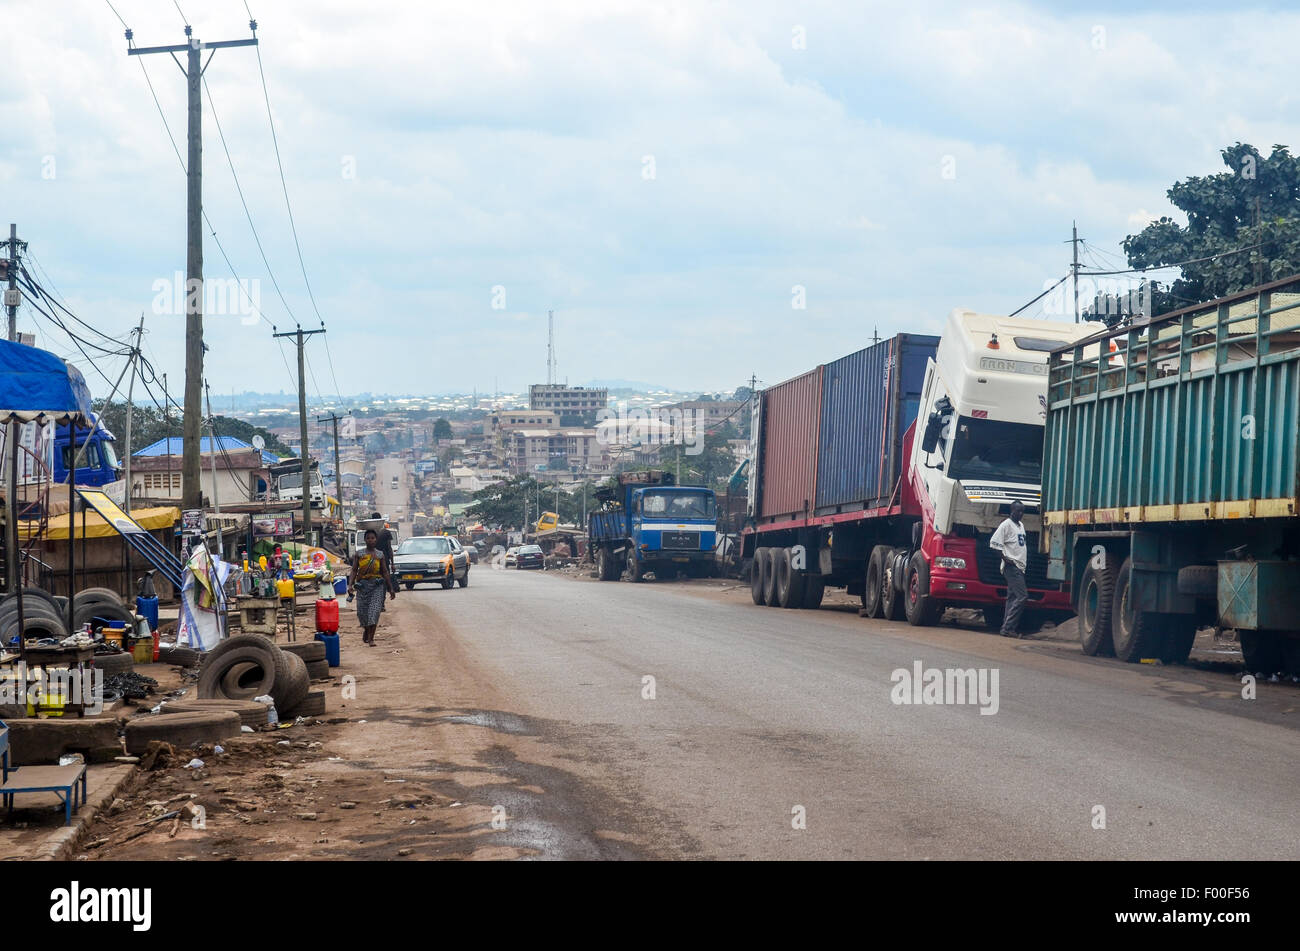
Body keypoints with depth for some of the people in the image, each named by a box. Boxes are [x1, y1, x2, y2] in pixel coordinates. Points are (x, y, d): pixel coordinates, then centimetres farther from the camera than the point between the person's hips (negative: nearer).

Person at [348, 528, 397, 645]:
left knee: (374, 610, -13)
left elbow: (385, 572, 10)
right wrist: (350, 585, -11)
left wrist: (391, 588, 9)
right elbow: (354, 571, 3)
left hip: (377, 585, -1)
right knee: (362, 612, 0)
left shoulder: (380, 555, 7)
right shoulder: (359, 554, 6)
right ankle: (366, 630, 32)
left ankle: (371, 638, -13)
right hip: (362, 585, 1)